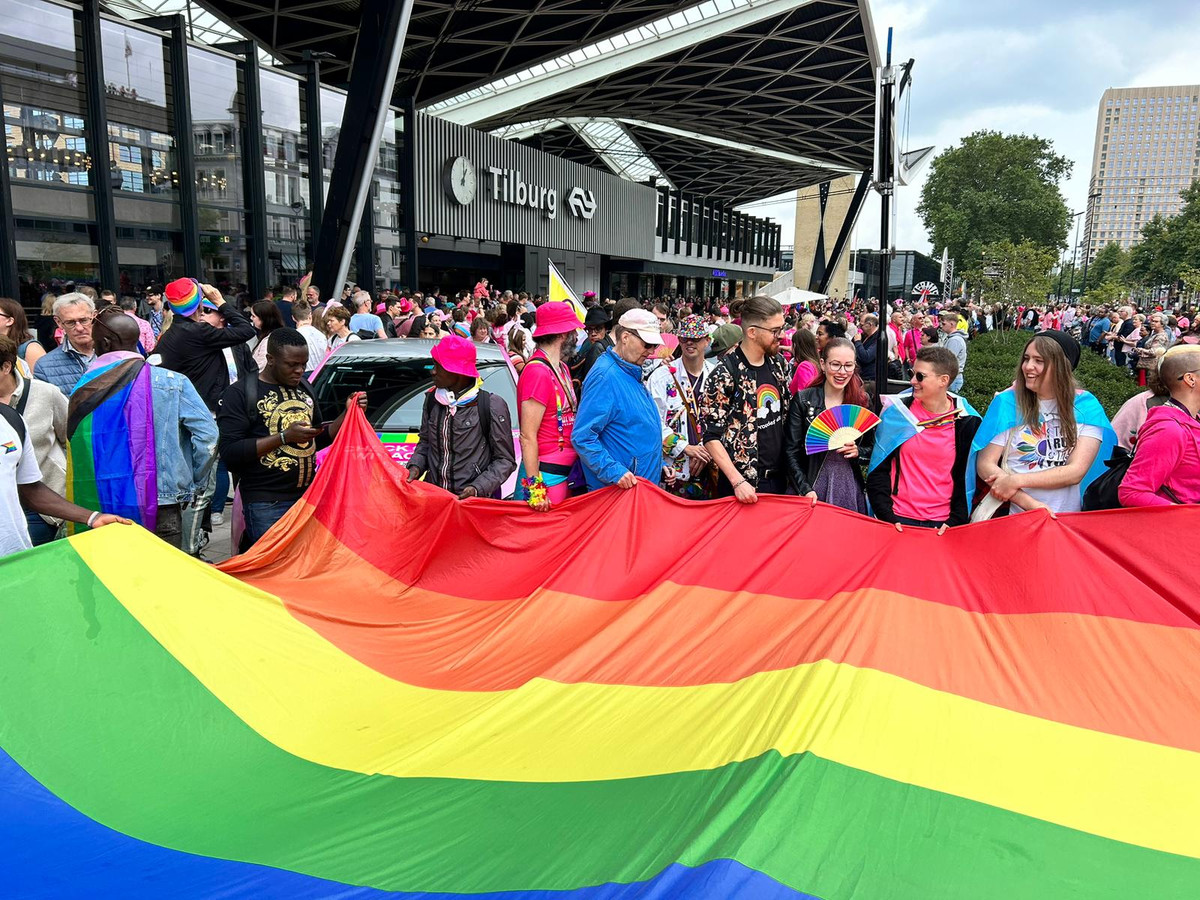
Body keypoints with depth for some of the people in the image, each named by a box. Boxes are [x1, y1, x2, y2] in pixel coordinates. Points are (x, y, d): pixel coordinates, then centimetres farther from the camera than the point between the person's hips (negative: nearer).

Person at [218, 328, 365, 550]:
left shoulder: (304, 388, 14)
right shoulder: (240, 394, -6)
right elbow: (229, 453, -14)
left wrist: (348, 413, 5)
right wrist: (284, 437, -19)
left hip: (308, 497, 6)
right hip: (266, 505, -6)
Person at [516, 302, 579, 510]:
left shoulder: (562, 368, 11)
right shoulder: (538, 373, -16)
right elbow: (528, 437, -19)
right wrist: (534, 487, -21)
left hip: (566, 473, 9)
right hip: (545, 475, -9)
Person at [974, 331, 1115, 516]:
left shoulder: (1085, 406, 4)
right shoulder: (1007, 402, 3)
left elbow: (1076, 471, -4)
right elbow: (985, 464, -3)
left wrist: (1016, 481, -14)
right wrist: (1030, 504, -14)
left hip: (1066, 518, 1)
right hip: (1012, 514, -1)